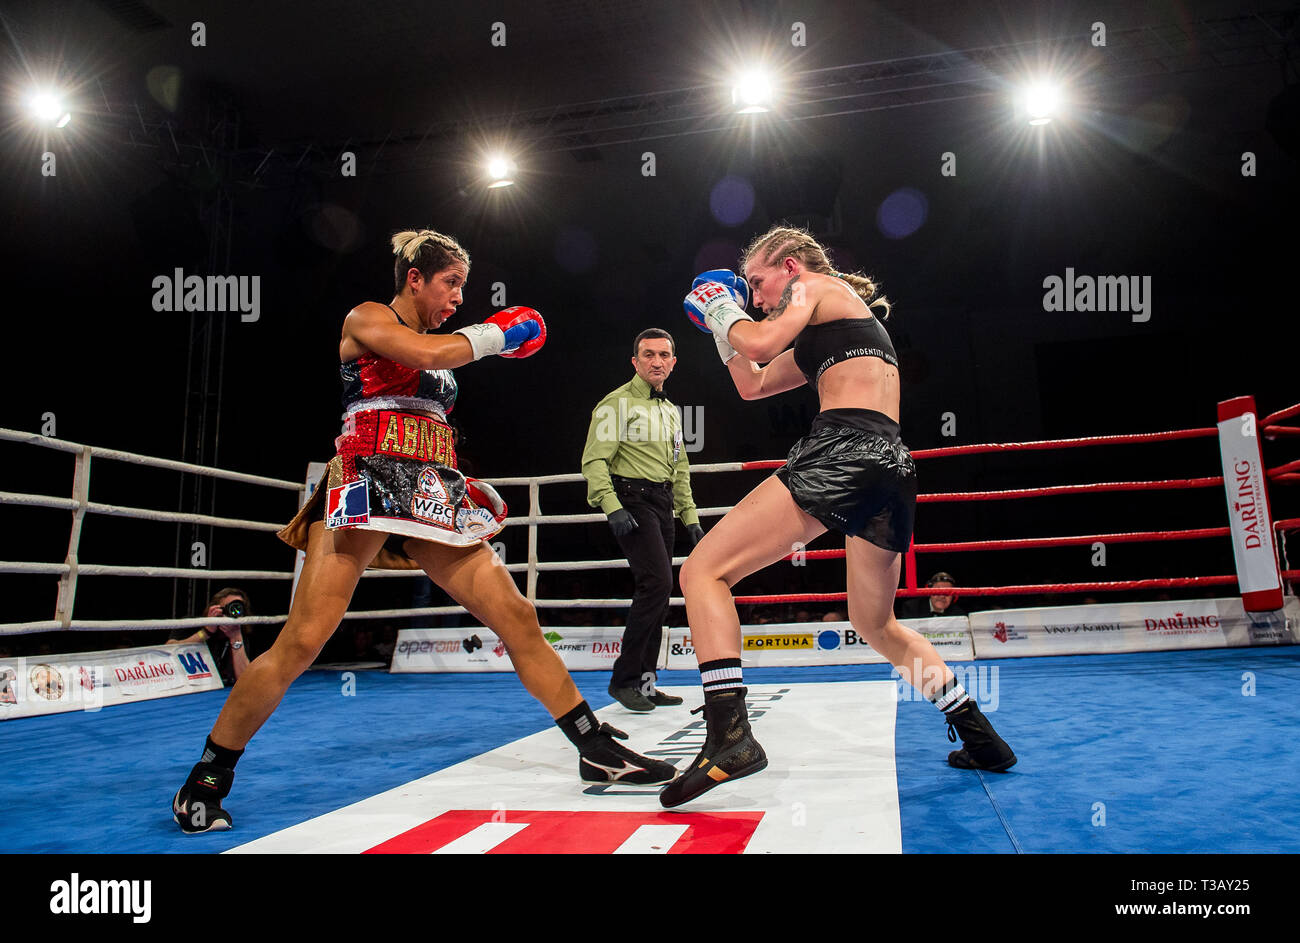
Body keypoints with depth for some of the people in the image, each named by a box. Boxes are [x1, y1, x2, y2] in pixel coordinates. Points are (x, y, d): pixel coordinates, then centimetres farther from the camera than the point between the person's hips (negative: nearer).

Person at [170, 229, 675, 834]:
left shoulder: (440, 346, 25)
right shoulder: (367, 318, 6)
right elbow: (425, 354, -14)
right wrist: (497, 333, 0)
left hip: (432, 498, 6)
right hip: (366, 482, -6)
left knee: (518, 618, -3)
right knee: (301, 643, -12)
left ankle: (598, 750, 4)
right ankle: (207, 779, 8)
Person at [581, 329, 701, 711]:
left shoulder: (671, 411, 21)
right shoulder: (618, 403, -4)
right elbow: (594, 460, -12)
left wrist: (690, 518, 20)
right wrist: (612, 507, -24)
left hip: (663, 506, 8)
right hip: (632, 500, -8)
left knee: (658, 594, 7)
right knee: (657, 583, -19)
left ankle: (643, 682, 16)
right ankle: (624, 678, -8)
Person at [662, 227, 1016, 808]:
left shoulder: (817, 286, 11)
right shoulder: (820, 338, 34)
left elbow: (760, 344, -7)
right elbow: (753, 385, 39)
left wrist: (723, 309, 12)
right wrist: (721, 323, 35)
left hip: (845, 449, -10)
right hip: (894, 464, 10)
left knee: (704, 570, -11)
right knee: (876, 624, 25)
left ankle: (729, 737, -23)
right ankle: (980, 738, 28)